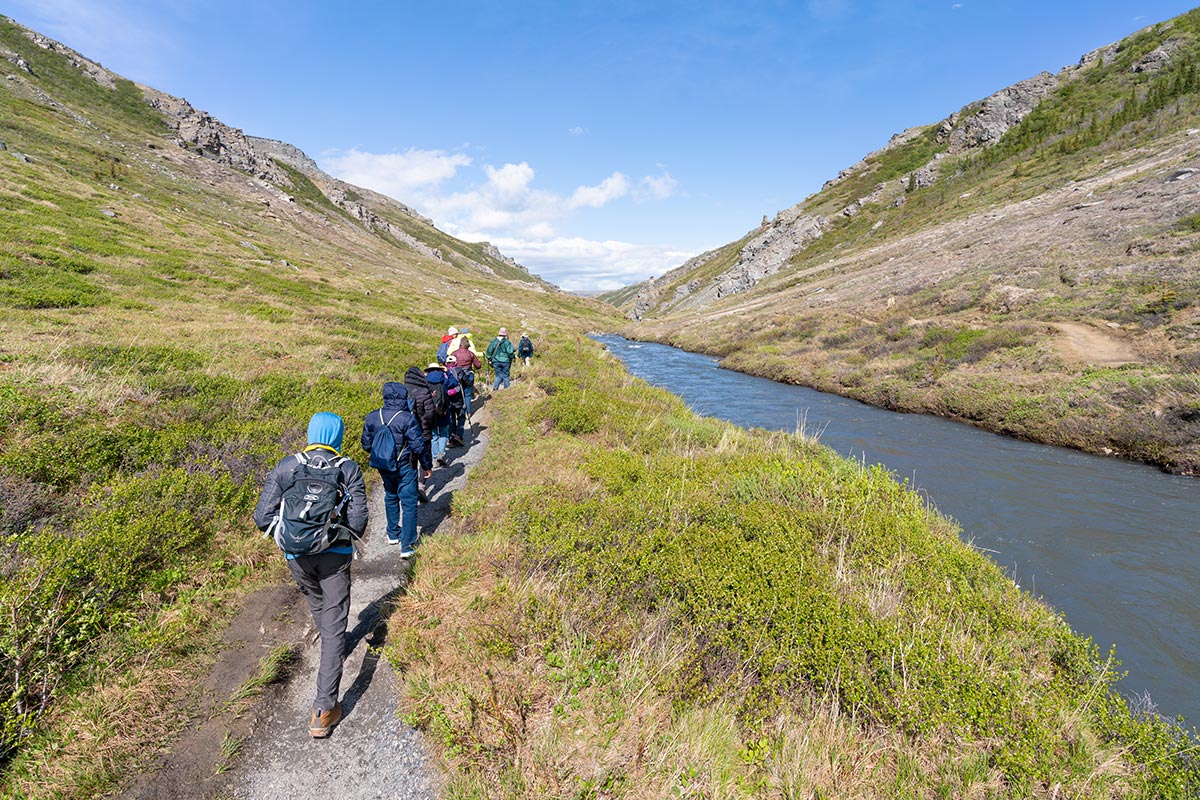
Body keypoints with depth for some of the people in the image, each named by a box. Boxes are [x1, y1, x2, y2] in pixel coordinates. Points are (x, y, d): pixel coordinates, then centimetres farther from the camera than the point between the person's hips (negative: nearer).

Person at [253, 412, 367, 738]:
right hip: (335, 555, -3)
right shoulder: (349, 470, -10)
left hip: (297, 555, 3)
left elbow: (262, 518, -6)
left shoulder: (285, 467, -5)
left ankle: (332, 646, 58)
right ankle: (324, 707, 3)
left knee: (317, 603, 31)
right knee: (334, 626, 5)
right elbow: (358, 523, -13)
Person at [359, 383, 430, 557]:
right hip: (405, 468, -6)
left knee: (391, 498, 26)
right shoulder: (407, 419, -21)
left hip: (384, 468, 6)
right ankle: (407, 546, 4)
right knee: (409, 504, 2)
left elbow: (366, 445, 4)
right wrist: (427, 465, -4)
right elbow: (418, 446, -18)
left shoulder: (372, 418, -5)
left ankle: (393, 534, 40)